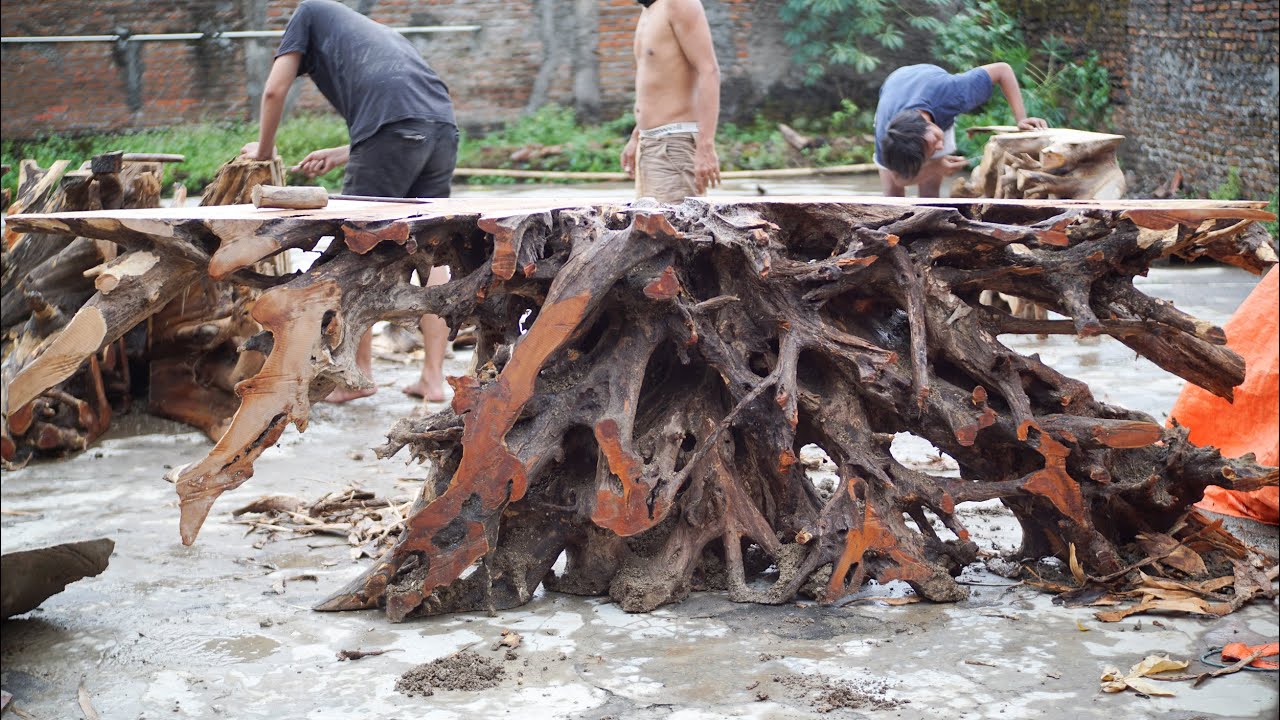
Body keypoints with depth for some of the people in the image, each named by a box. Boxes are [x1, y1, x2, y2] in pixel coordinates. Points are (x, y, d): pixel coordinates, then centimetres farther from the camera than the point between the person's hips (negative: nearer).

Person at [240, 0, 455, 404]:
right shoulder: (377, 32, 39)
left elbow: (275, 90, 16)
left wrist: (264, 150, 31)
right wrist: (336, 157, 40)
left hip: (392, 125, -6)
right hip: (443, 126, 6)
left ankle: (361, 371, 12)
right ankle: (433, 377, 11)